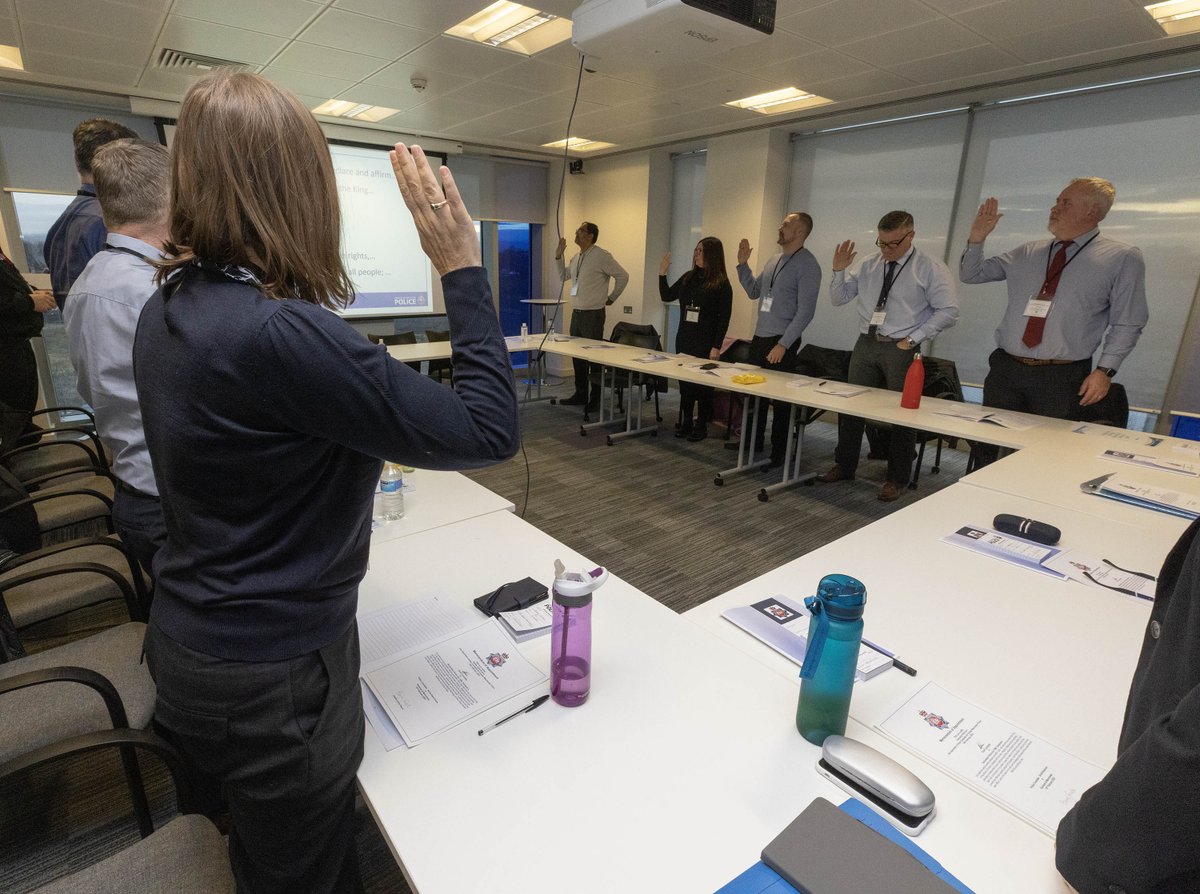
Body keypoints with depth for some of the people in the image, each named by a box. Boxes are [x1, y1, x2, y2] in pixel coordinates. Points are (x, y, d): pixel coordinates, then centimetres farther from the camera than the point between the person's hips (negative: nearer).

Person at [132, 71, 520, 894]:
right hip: (277, 671, -8)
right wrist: (462, 265, -23)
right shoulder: (279, 334, -31)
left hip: (188, 640, 8)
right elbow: (490, 433, -30)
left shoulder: (169, 310, -2)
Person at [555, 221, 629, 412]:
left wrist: (611, 298, -2)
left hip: (593, 314, -8)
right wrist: (559, 255, 12)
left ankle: (596, 399, 7)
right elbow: (563, 276, 23)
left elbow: (623, 276, -10)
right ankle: (580, 394, 26)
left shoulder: (601, 256, -11)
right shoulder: (576, 258, 12)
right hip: (577, 312, 8)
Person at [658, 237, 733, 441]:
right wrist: (662, 273, 2)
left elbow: (724, 317, -10)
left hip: (706, 342, -5)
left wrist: (716, 346, -14)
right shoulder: (688, 277, 8)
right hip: (684, 339, 6)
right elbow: (667, 296, 14)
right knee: (684, 382, 10)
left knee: (703, 384, 2)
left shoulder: (721, 283, -8)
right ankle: (686, 422, 22)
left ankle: (701, 426, 13)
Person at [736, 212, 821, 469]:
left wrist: (783, 344, -20)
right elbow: (753, 292, 22)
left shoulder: (807, 265, -10)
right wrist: (743, 264, 10)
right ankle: (753, 443, 30)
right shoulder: (773, 260, 13)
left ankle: (778, 454, 14)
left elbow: (805, 312, -15)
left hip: (782, 342, -7)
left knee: (780, 399, 1)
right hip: (759, 338, 7)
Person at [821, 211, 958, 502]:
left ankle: (897, 479, 18)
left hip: (901, 348, -4)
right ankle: (844, 466, 25)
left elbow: (948, 311, -7)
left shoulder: (930, 268, -5)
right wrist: (839, 271, -5)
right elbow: (838, 299, 11)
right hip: (865, 344, 4)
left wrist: (914, 338, -12)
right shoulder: (867, 265, 8)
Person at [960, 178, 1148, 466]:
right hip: (1005, 370, 4)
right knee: (989, 450, 6)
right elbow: (970, 275, 17)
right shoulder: (1027, 253, 13)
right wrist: (976, 239, 1)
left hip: (1061, 378, -3)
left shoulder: (1123, 259, 2)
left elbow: (1127, 324, 0)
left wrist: (1105, 370, -9)